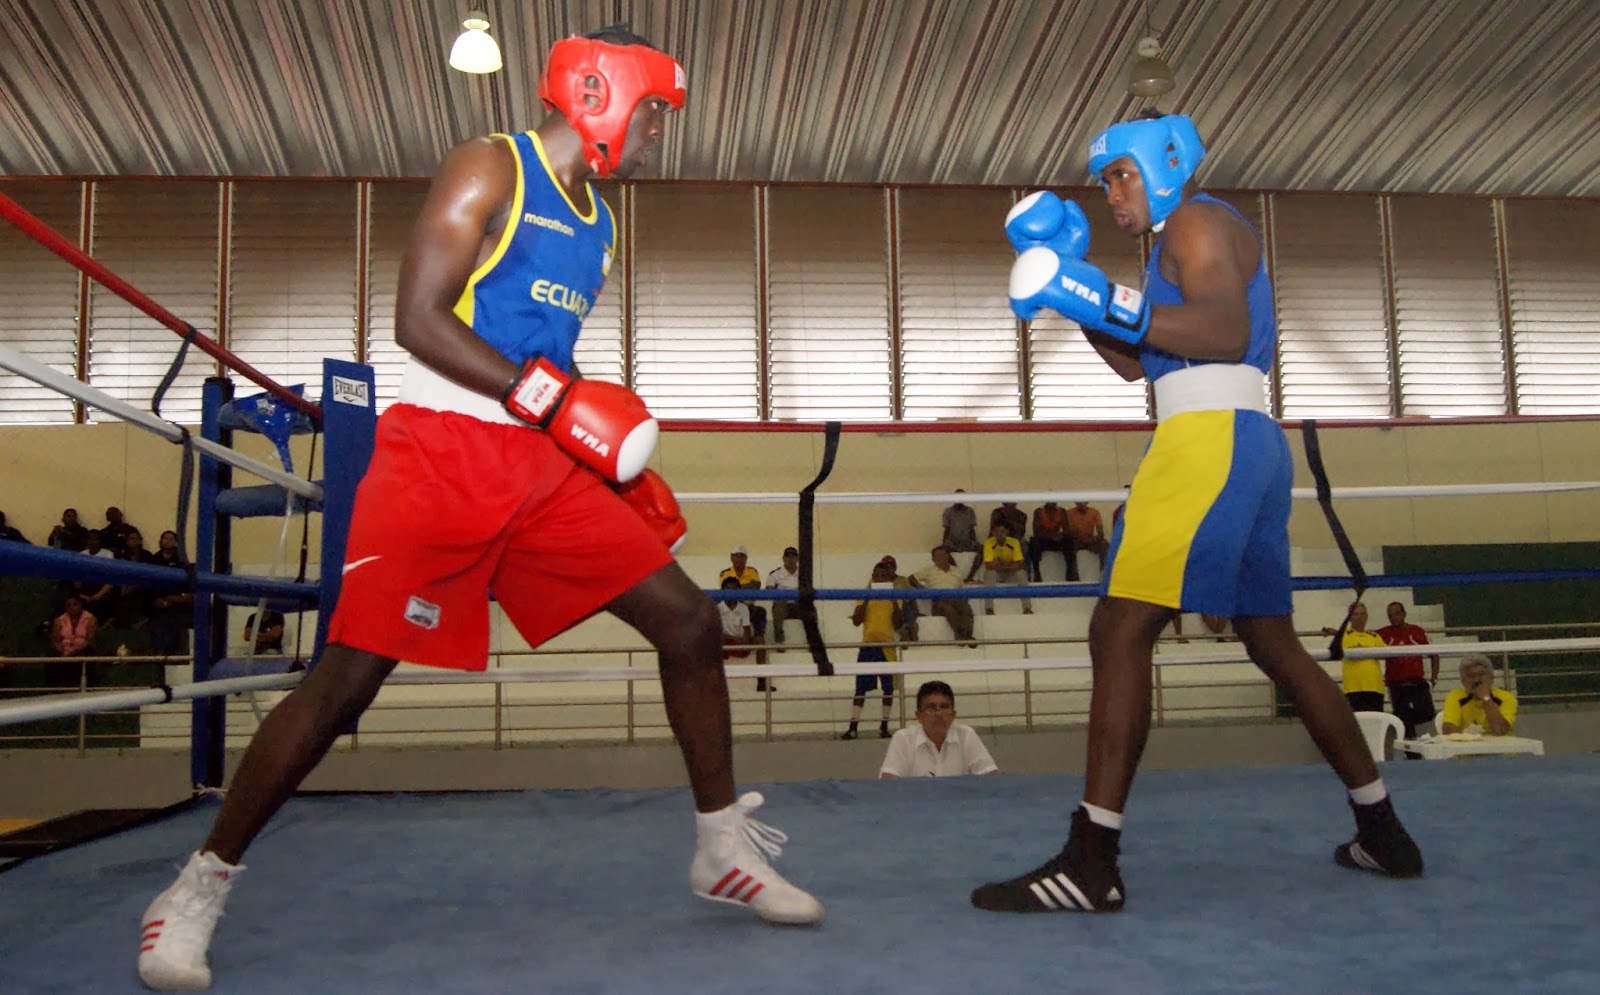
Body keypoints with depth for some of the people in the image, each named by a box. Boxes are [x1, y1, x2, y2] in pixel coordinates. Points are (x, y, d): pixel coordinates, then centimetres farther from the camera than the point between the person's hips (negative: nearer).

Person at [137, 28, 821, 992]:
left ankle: (723, 849, 15)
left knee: (690, 621, 1)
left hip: (544, 466, 8)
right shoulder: (492, 169, -5)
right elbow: (418, 319, -15)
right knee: (349, 677, -9)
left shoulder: (598, 223, 19)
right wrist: (555, 398, -22)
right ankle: (203, 884, 10)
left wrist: (621, 465, 17)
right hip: (442, 452, -7)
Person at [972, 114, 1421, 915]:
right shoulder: (1183, 246, 29)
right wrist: (1073, 283, 19)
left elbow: (1226, 333, -18)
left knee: (1119, 630, -16)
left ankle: (1090, 864, -19)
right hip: (1253, 446, 11)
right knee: (1275, 645, 17)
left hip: (1213, 436, -11)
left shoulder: (1198, 221, 0)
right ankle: (1383, 834, 26)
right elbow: (1134, 362, 27)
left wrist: (1100, 298, -20)